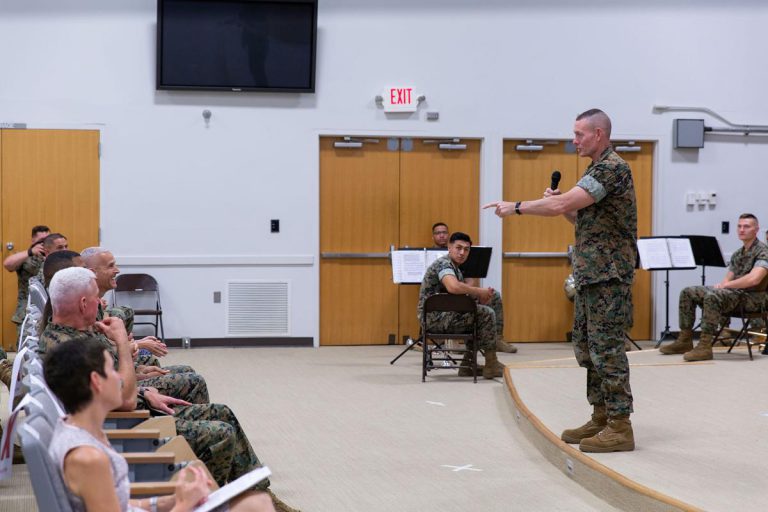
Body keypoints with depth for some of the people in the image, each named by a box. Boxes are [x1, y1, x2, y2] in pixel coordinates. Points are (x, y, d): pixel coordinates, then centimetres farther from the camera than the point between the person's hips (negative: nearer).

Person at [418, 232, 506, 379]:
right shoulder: (443, 264, -12)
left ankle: (468, 364, 16)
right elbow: (453, 287, -32)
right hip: (435, 316, -10)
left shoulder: (456, 269, 20)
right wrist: (481, 292, -19)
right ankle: (491, 364, -4)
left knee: (482, 314, 20)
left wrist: (481, 298, -4)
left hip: (441, 316, 10)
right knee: (487, 314, -13)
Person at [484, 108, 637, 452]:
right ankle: (601, 417, 20)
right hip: (590, 273, 10)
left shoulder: (612, 168, -15)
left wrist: (515, 207, -15)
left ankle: (620, 427, -4)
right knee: (587, 346, 13)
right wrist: (561, 204, 4)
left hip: (609, 273, -10)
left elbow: (561, 205, -24)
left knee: (607, 348, -8)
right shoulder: (598, 169, 17)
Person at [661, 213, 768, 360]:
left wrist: (725, 284, -15)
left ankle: (705, 346, -36)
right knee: (687, 292, 2)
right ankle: (685, 340, 3)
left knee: (712, 296, -36)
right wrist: (721, 284, -5)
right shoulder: (737, 254, 19)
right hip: (732, 293, 9)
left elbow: (753, 279, -25)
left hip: (751, 297, -9)